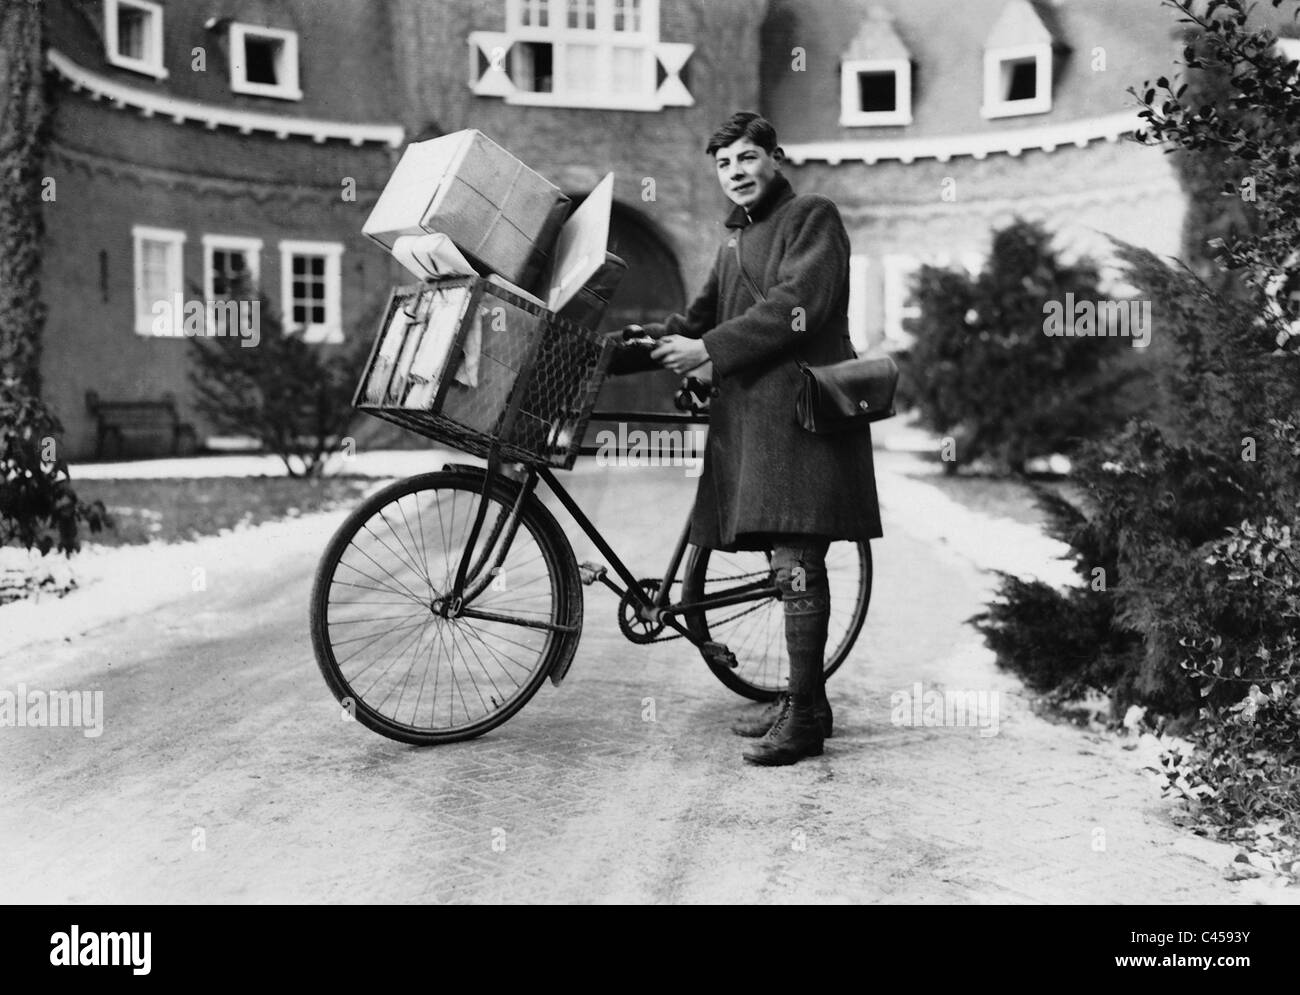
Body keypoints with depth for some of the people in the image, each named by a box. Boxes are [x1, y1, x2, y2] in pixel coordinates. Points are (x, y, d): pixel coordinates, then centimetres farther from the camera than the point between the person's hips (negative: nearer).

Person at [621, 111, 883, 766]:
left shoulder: (812, 216, 0)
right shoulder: (734, 241, 26)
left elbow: (797, 306, -14)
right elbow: (706, 316, 21)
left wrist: (707, 349, -16)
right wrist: (656, 338, 1)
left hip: (799, 412, -8)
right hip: (749, 415, 8)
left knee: (797, 563, -10)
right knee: (786, 563, 11)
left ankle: (804, 716, -4)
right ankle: (803, 700, 20)